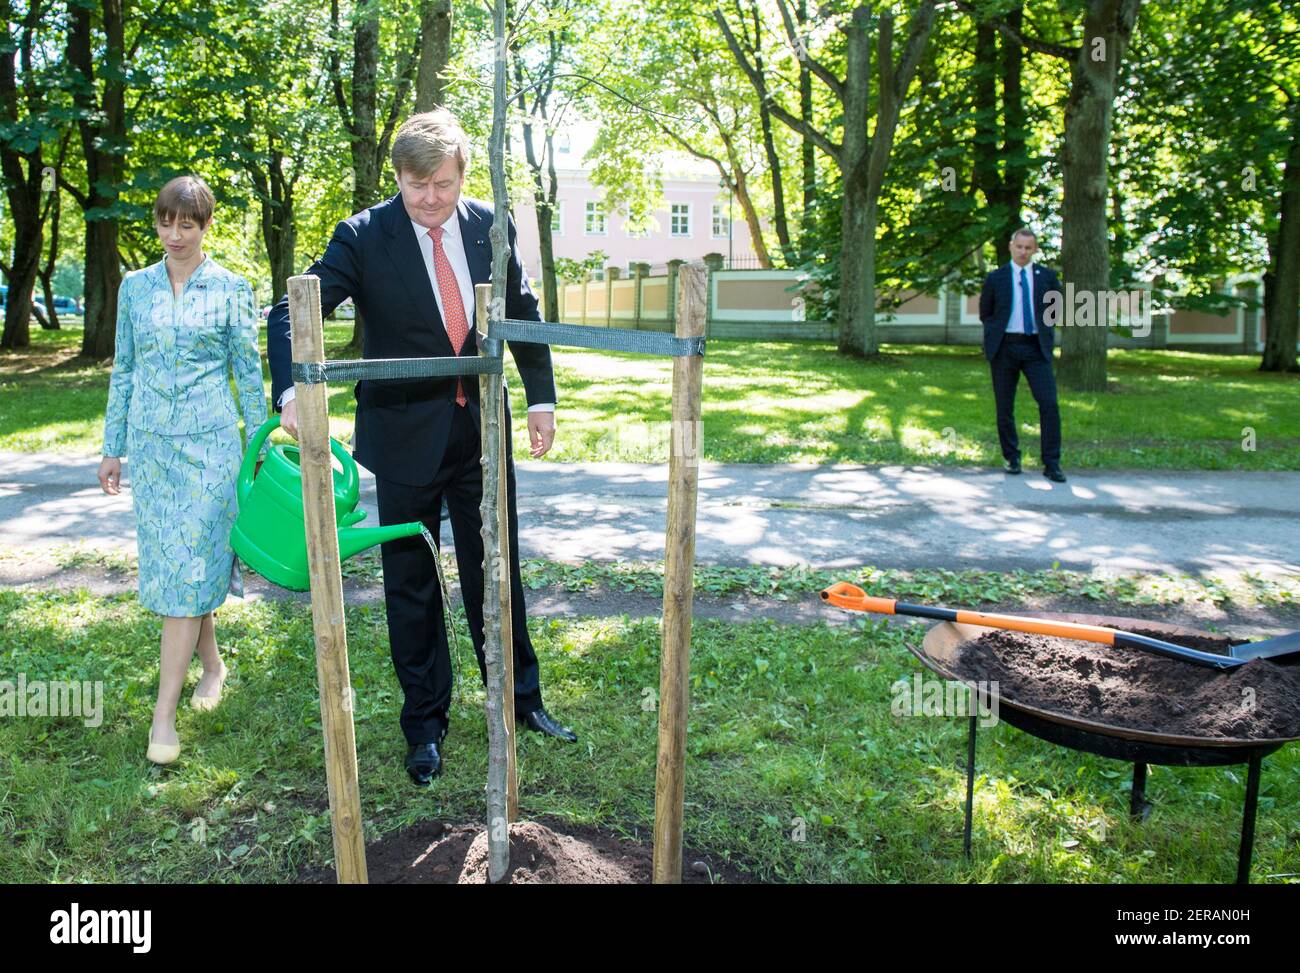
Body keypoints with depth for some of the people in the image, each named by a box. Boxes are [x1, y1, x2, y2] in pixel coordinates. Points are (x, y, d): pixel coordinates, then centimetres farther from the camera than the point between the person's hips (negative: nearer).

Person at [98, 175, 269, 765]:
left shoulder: (231, 288, 0)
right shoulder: (135, 286, 9)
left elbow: (248, 370, 4)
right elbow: (123, 370, 13)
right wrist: (113, 448, 11)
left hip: (210, 442, -4)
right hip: (151, 443, 4)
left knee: (189, 566, -7)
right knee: (173, 563, 9)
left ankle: (164, 712, -4)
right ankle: (213, 664, 30)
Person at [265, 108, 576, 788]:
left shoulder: (491, 228, -1)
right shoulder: (363, 237, -10)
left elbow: (524, 314, 11)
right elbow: (293, 314, -15)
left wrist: (542, 398, 11)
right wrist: (291, 391, -33)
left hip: (482, 429, 3)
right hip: (405, 436, -2)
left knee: (496, 571, 14)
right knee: (412, 586, 9)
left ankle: (520, 699, 33)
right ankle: (425, 724, 26)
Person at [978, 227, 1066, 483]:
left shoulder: (1047, 276, 6)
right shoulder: (996, 278, 5)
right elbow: (985, 313, 13)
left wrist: (1044, 326, 12)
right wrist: (998, 331, 5)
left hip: (1036, 348, 0)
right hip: (1005, 348, 0)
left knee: (1049, 404, -11)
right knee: (1004, 407, 4)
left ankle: (1051, 464, -5)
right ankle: (1012, 458, 19)